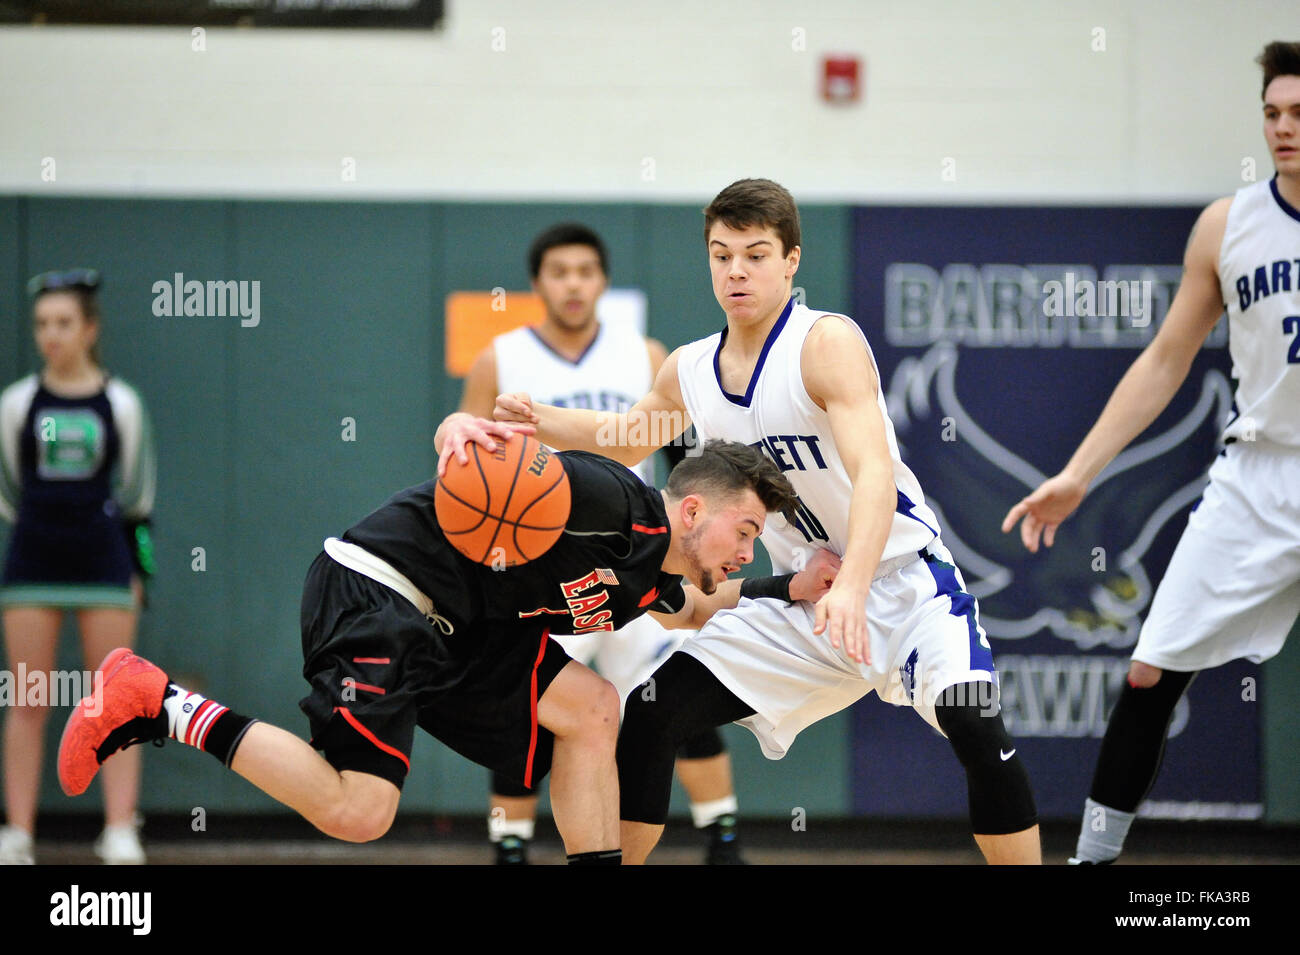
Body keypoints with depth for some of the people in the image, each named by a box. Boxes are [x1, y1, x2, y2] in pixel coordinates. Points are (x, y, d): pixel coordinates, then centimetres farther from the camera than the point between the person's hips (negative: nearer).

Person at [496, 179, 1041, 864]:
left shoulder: (828, 343, -18)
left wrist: (851, 587, -47)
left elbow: (874, 474, -32)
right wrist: (538, 421, 5)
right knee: (651, 717, -3)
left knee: (973, 725, -30)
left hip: (898, 573, -6)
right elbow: (624, 441, 25)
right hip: (801, 598, 6)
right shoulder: (689, 371, 3)